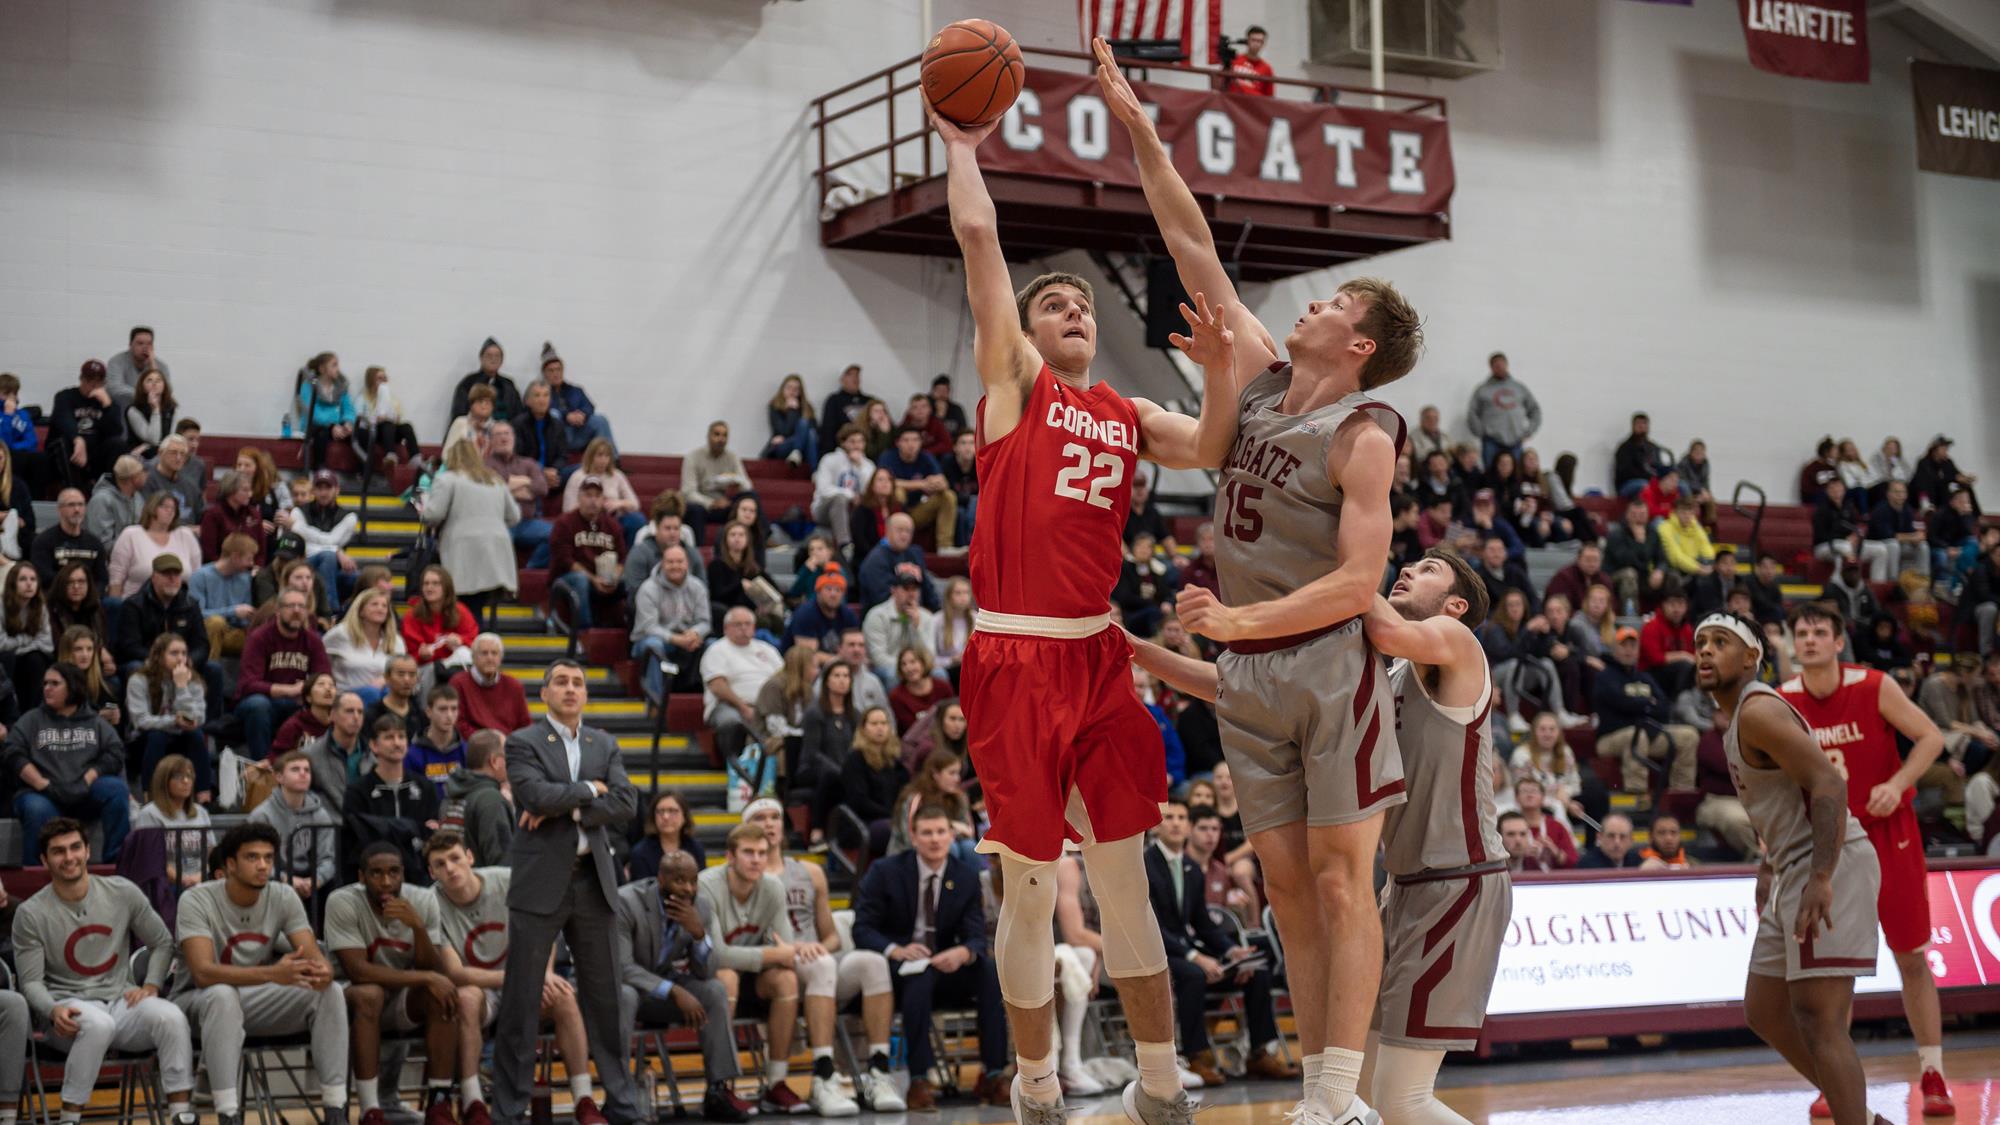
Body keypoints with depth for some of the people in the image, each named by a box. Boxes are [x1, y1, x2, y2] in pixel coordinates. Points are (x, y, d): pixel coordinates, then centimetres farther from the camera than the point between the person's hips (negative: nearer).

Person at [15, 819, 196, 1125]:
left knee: (171, 1017, -30)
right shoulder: (31, 914, -3)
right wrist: (53, 1010, -23)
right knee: (98, 1024, -39)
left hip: (121, 1000, 3)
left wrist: (151, 985, -3)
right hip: (70, 1008, -3)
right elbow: (31, 981, -3)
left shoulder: (123, 893, 4)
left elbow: (163, 942, 14)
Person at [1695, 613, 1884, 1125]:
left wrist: (1821, 880, -32)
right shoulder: (1739, 717, 17)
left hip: (1830, 867, -11)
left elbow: (1829, 785, -23)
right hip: (1794, 872, 11)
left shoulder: (1758, 710, -13)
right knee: (1764, 1011, 13)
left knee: (1817, 1020, -14)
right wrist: (1770, 867, 29)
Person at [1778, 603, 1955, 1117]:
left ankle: (1932, 1075, 13)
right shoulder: (1782, 703, -4)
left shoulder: (1874, 687, -12)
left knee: (1911, 957, 3)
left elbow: (1931, 737, -7)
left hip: (1888, 834, -2)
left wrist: (1897, 784, -21)